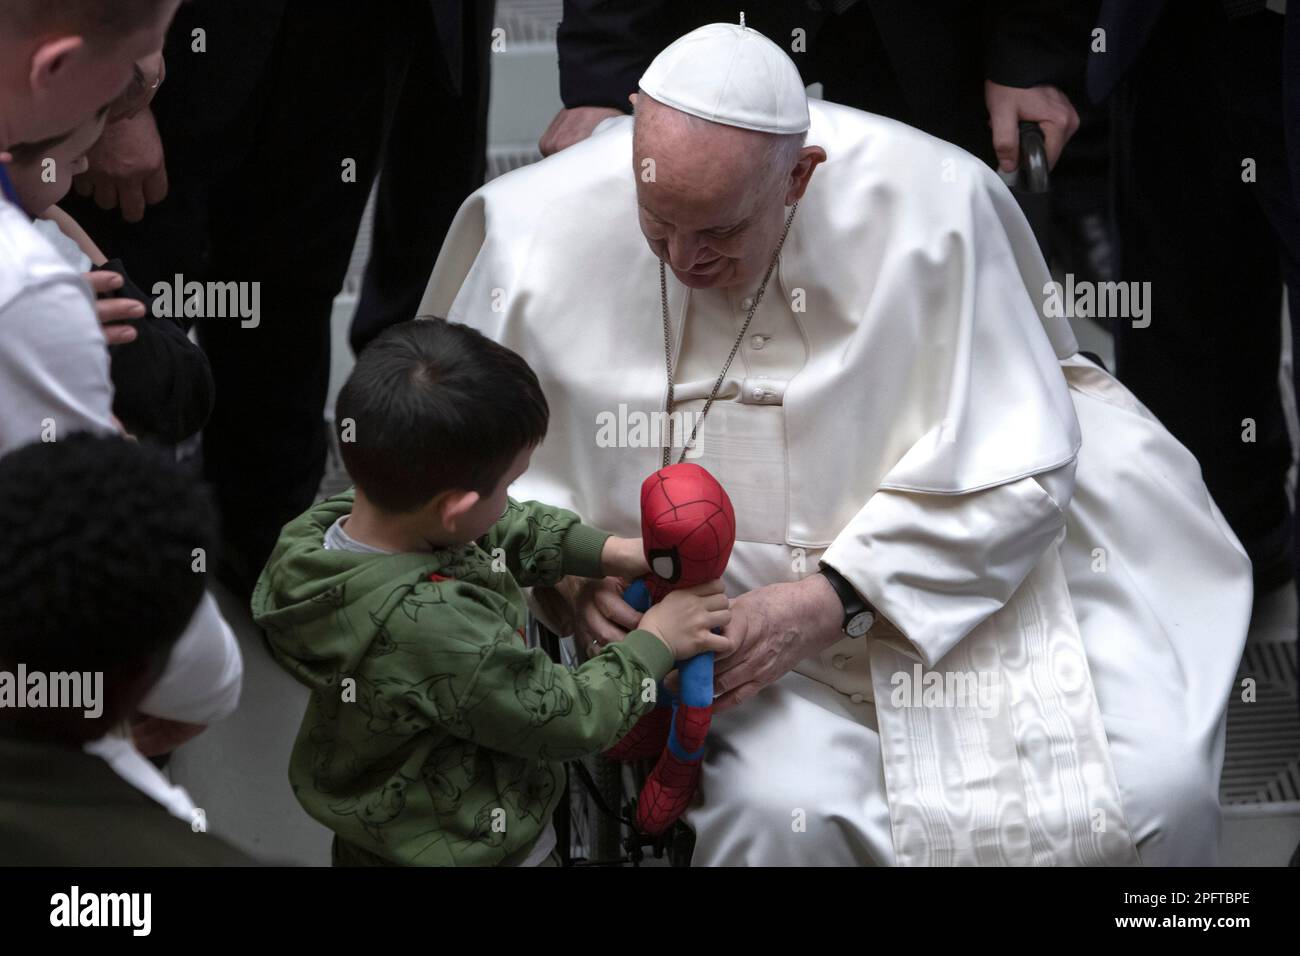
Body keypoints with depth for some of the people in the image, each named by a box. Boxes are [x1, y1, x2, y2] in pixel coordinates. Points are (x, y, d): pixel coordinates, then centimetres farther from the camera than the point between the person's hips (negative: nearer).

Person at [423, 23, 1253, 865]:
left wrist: (831, 603, -23)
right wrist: (565, 570, -16)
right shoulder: (545, 234, -14)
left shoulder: (928, 206, -20)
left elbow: (1014, 472, -15)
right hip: (725, 600, 0)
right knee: (783, 810, -30)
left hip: (966, 579, 0)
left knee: (1151, 790, -17)